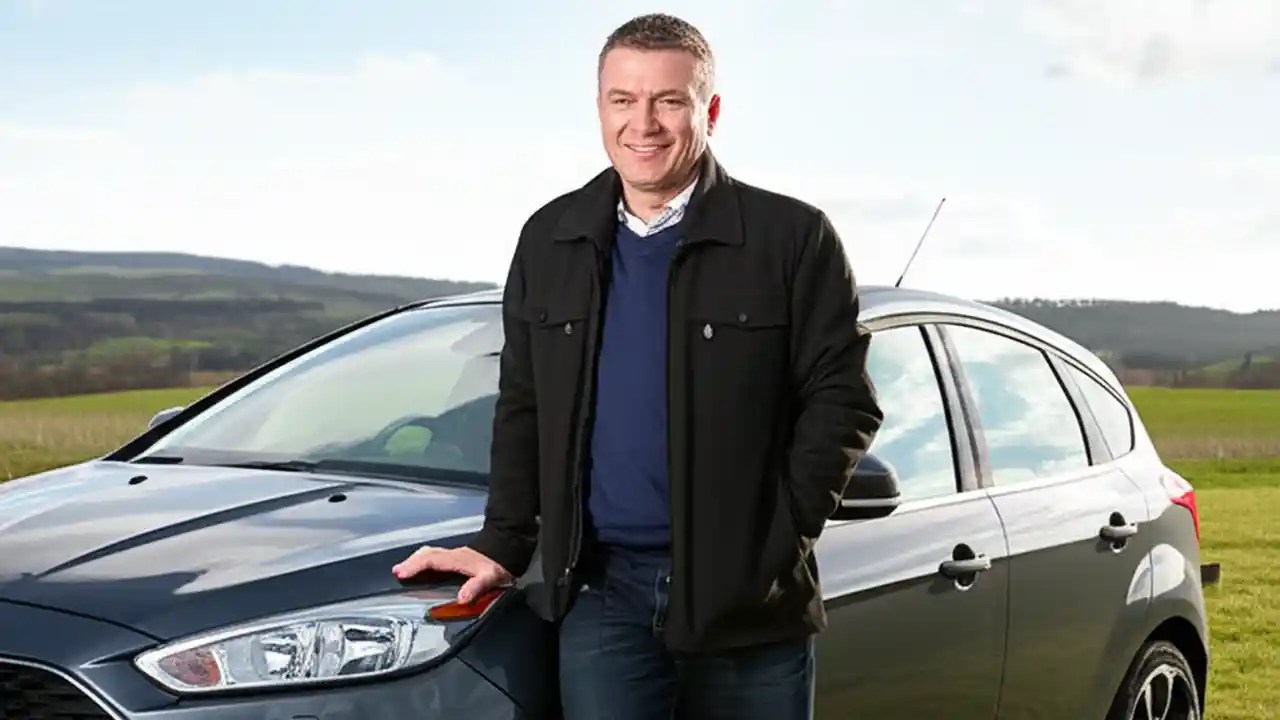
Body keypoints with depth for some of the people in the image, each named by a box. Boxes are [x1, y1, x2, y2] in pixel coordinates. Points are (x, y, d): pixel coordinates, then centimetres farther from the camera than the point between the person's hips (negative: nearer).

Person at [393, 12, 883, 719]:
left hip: (747, 601, -2)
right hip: (600, 589, 2)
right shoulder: (551, 241, 10)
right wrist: (503, 545, 9)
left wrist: (778, 541, -10)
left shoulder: (792, 237, -3)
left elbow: (842, 398, -3)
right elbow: (521, 408, 16)